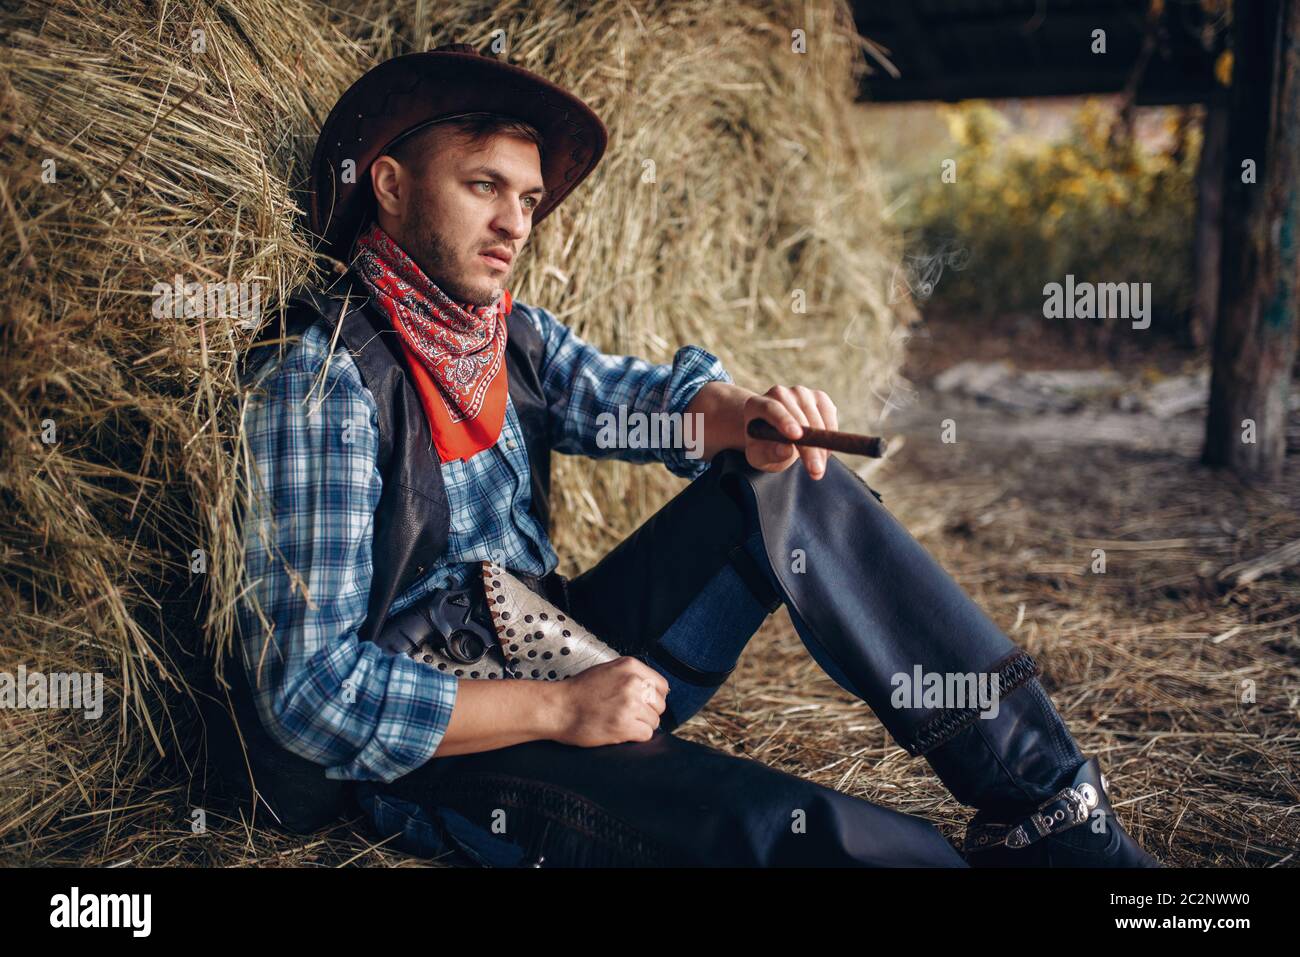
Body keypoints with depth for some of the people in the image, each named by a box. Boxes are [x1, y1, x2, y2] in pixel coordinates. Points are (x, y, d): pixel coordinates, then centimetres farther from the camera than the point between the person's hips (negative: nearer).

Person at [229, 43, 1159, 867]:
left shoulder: (515, 336, 7)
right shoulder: (325, 381, -17)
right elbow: (311, 691, -21)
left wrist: (744, 416, -28)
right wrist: (559, 710, -25)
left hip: (561, 661, 8)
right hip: (438, 750, -8)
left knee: (789, 484, -7)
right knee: (792, 830, -32)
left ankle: (1041, 794, -6)